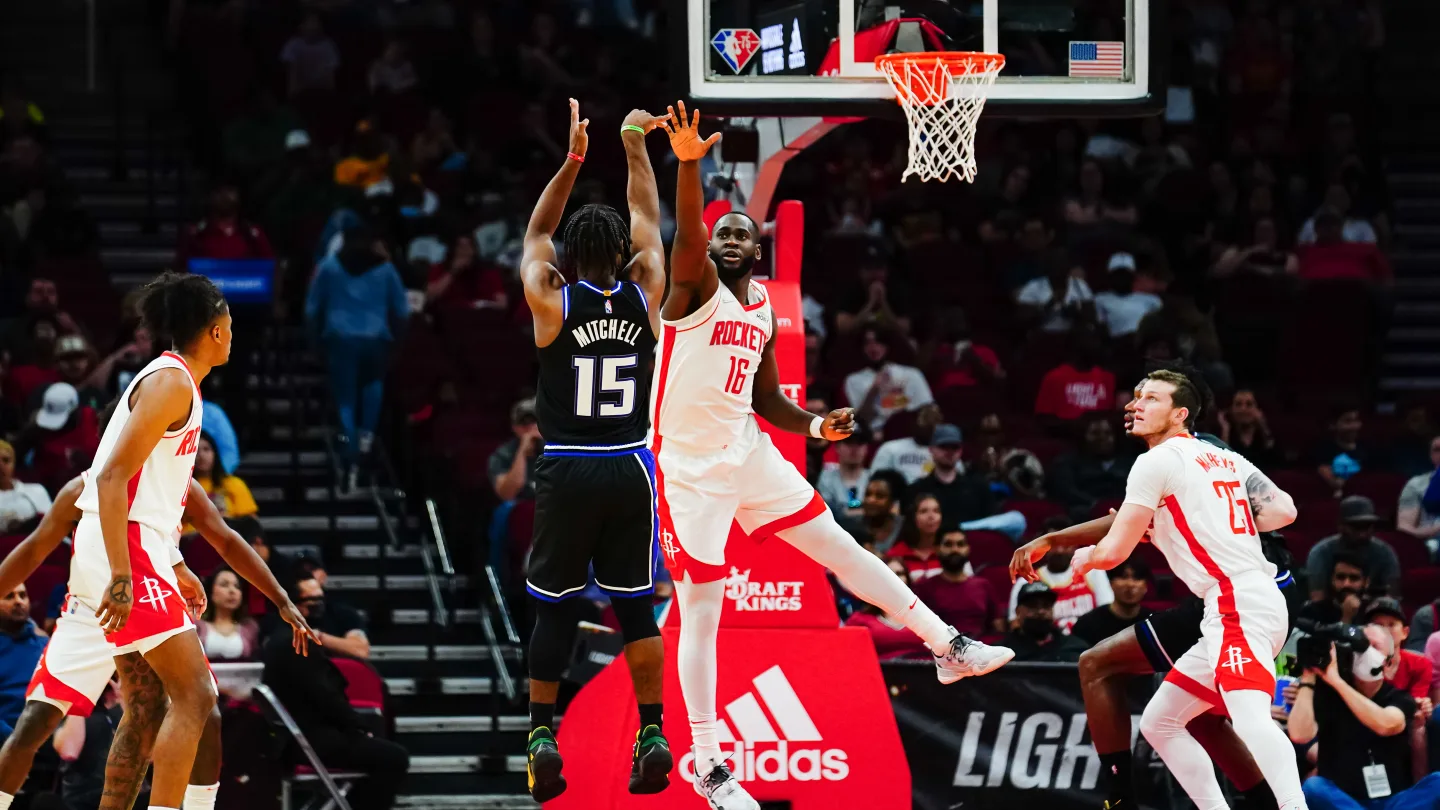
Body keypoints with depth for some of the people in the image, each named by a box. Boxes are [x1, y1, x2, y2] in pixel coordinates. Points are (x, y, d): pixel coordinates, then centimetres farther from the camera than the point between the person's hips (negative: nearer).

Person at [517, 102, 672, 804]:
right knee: (636, 607, 6)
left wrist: (573, 159, 9)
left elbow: (537, 232, 10)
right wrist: (636, 149, 22)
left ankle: (542, 737, 2)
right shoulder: (644, 298, -2)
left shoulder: (552, 303, -7)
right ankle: (652, 736, 1)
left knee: (554, 607, 6)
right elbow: (648, 222, 13)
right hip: (630, 471, 1)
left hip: (567, 474, -1)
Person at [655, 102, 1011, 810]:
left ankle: (948, 648, 19)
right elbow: (687, 234, -32)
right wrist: (688, 164, -52)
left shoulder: (763, 309, 11)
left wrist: (815, 427, -2)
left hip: (749, 454, 6)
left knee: (841, 549, 9)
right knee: (701, 614, -3)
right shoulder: (695, 286, -10)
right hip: (690, 465, -6)